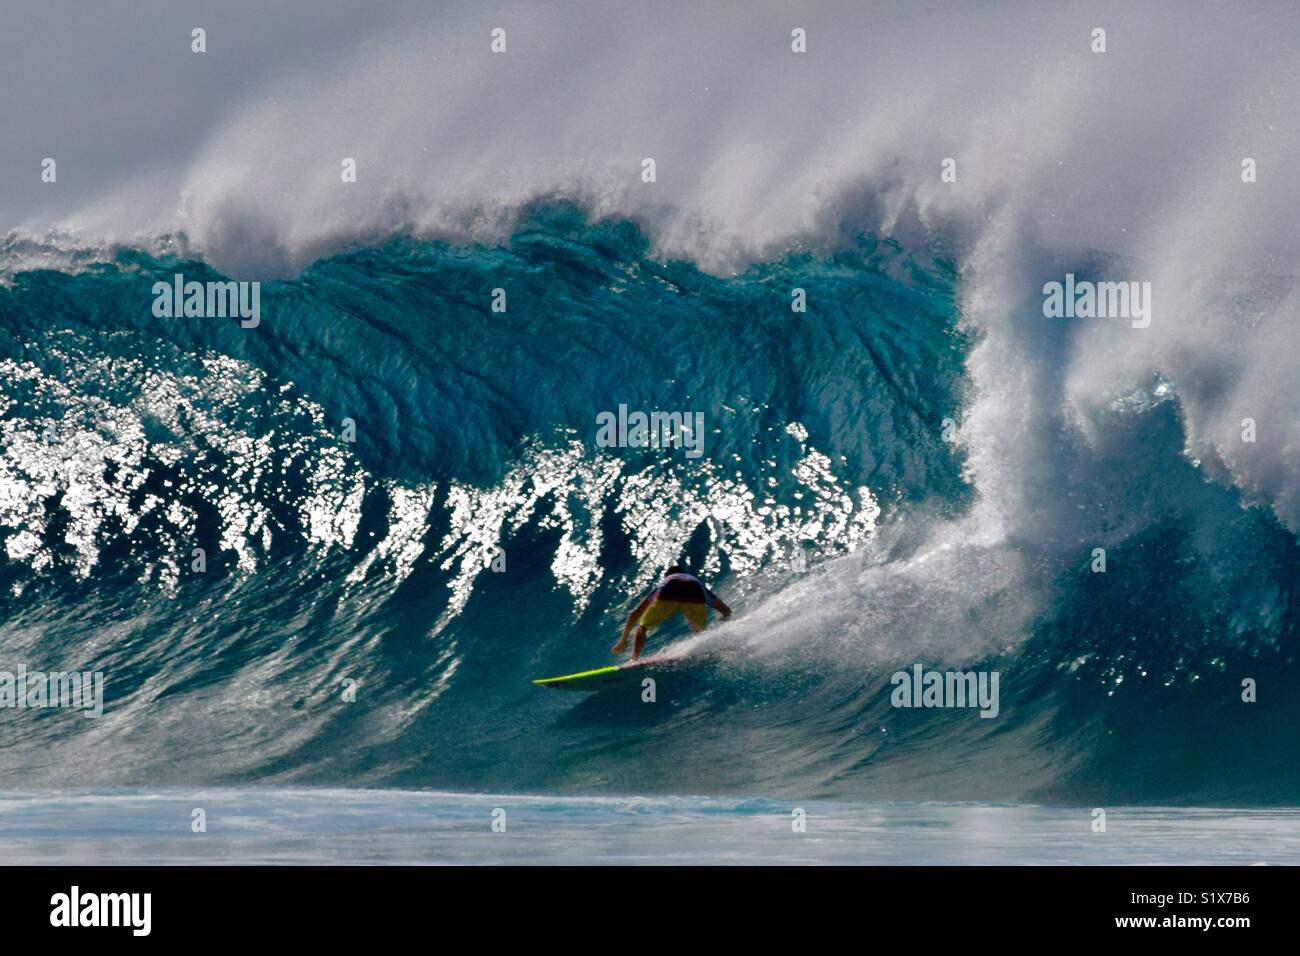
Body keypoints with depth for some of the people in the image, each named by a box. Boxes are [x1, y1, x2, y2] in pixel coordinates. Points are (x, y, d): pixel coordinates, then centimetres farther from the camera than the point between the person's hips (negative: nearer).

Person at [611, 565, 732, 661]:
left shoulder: (663, 585, 43)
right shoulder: (697, 582, 45)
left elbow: (635, 613, 42)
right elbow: (726, 611, 43)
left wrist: (623, 640, 49)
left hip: (667, 597, -1)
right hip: (695, 598, 1)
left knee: (642, 628, 20)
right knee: (701, 633, 28)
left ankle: (634, 659, -3)